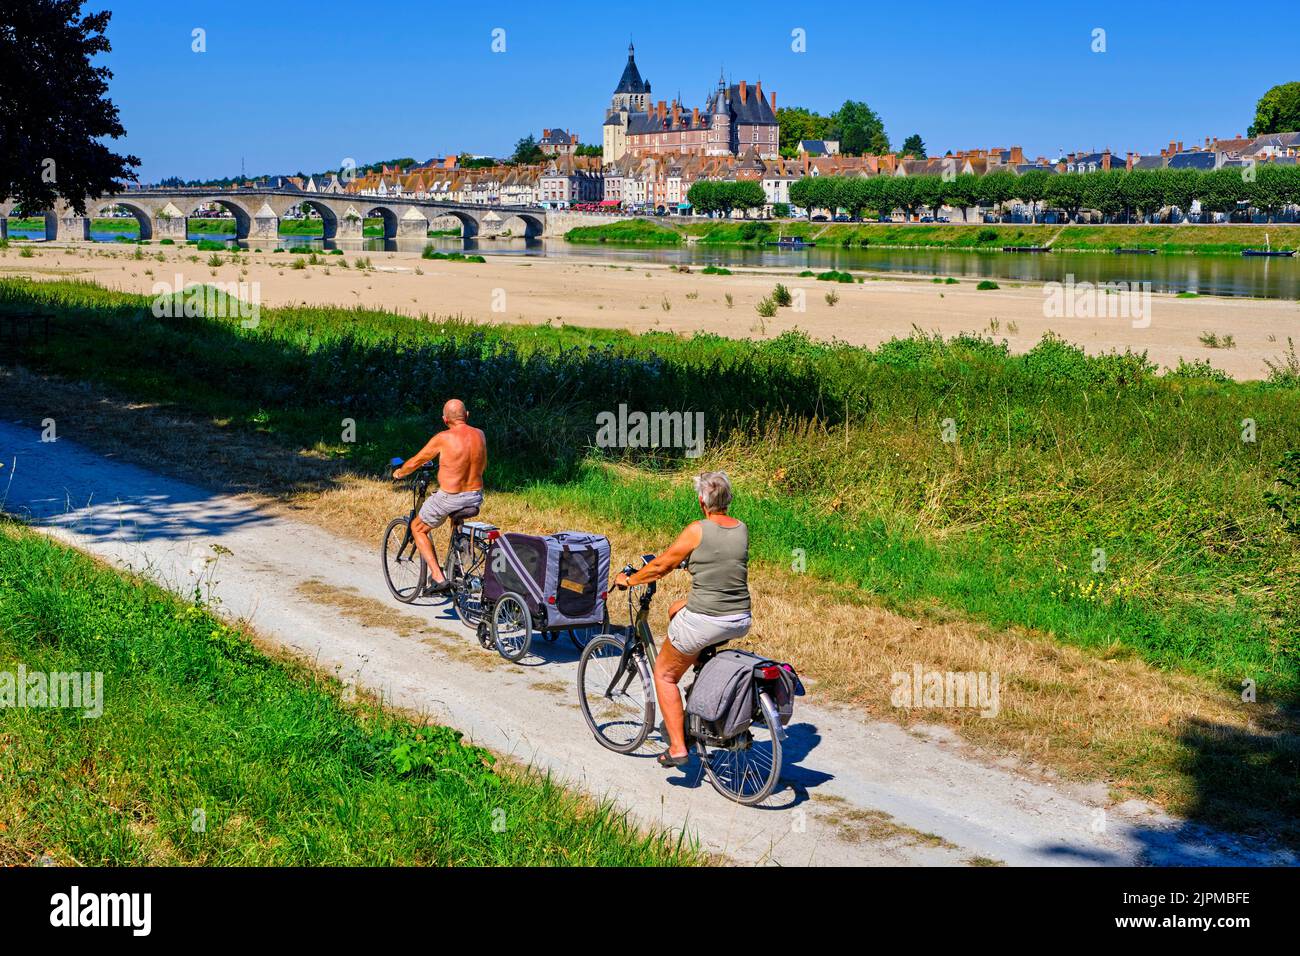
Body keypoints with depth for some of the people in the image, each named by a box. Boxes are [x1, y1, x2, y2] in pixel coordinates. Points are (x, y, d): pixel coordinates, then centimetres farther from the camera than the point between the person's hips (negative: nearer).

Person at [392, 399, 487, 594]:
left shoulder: (443, 438, -14)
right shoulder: (480, 435, 0)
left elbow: (415, 462, -2)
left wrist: (399, 473, 18)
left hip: (450, 499, -5)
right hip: (476, 498, 5)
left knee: (418, 527, 19)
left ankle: (438, 577, 6)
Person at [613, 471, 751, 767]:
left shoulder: (698, 530, -13)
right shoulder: (742, 529, 4)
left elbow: (661, 566, -6)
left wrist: (628, 580, 11)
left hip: (704, 622, -6)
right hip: (741, 621, 7)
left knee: (665, 674, 16)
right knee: (677, 610, 34)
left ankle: (677, 747, 8)